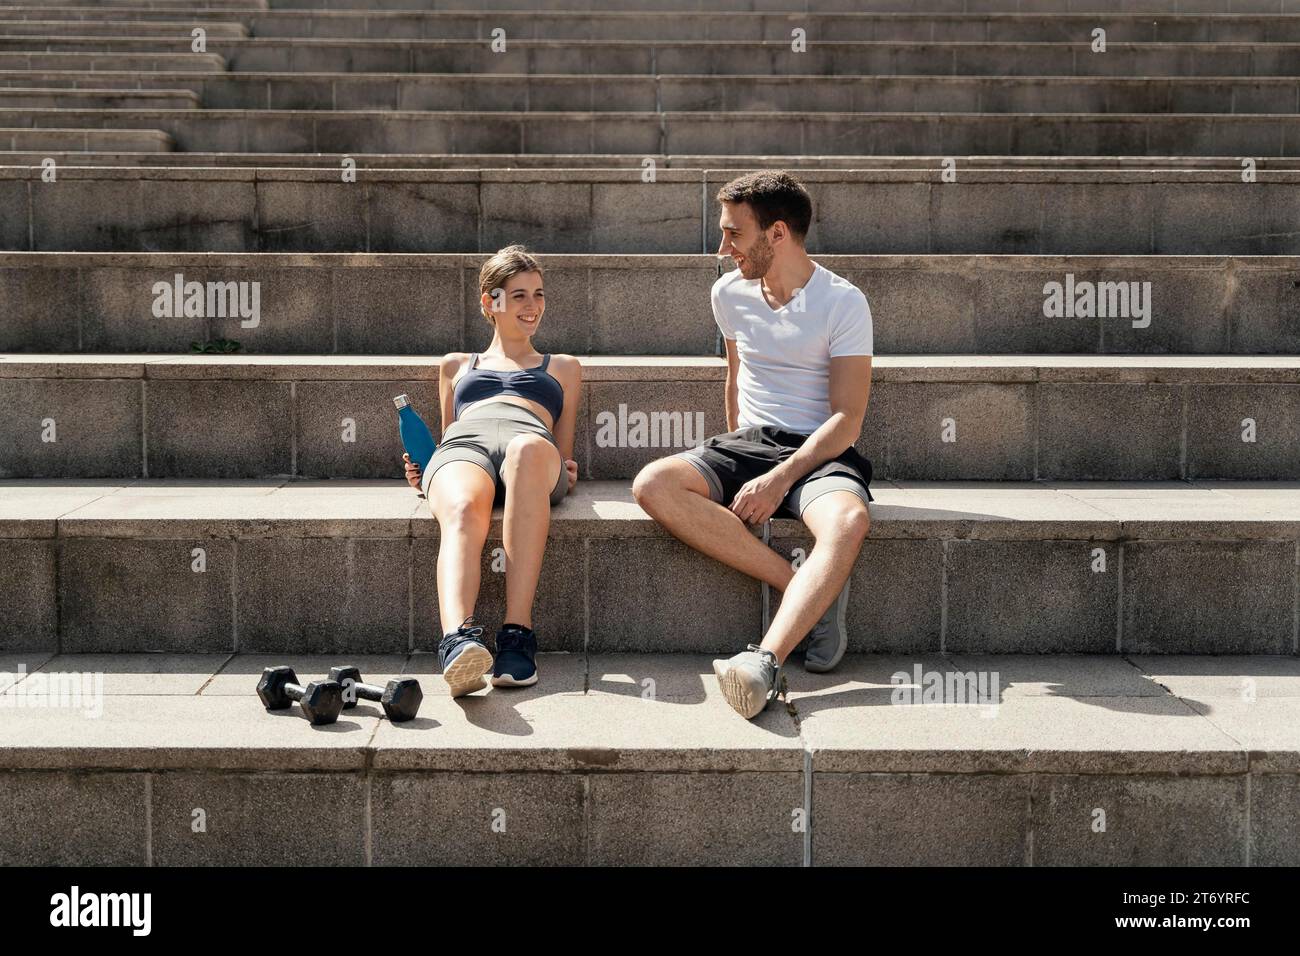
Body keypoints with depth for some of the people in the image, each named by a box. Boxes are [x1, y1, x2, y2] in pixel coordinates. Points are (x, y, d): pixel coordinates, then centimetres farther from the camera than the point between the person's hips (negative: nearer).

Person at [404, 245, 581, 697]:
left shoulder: (562, 367, 38)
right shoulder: (456, 365, 40)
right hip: (462, 446, 1)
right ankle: (458, 638, -65)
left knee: (529, 450, -43)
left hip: (529, 442, -1)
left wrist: (566, 472, 5)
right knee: (462, 511, -40)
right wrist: (422, 474, 10)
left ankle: (517, 633, -51)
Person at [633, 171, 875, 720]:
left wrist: (779, 479, -23)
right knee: (653, 484, -27)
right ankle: (810, 593, -28)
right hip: (747, 445, 5)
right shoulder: (729, 293, 9)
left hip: (820, 451, -5)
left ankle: (764, 661, -53)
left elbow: (847, 420, -12)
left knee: (849, 522, -40)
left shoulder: (843, 302, -7)